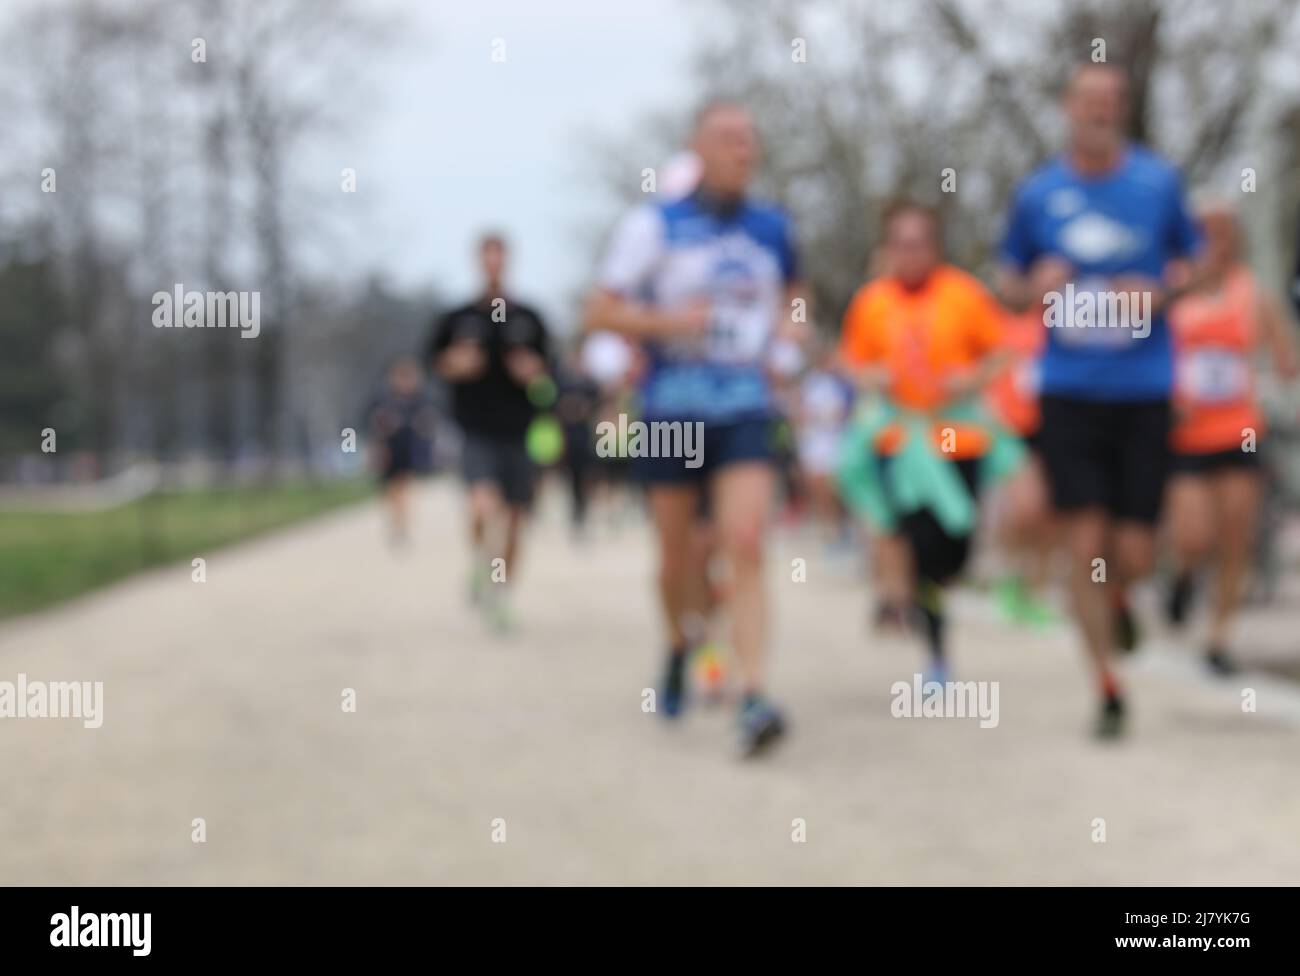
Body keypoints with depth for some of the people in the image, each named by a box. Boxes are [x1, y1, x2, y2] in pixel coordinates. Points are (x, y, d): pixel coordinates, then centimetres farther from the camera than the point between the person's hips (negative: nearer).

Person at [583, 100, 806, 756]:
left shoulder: (772, 228, 8)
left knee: (746, 548, -16)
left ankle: (753, 699, -22)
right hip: (671, 411, -1)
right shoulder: (654, 226, -2)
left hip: (744, 412, 1)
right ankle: (679, 645, 41)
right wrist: (668, 321, -18)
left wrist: (785, 324, 7)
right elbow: (599, 313, -3)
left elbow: (790, 291, 29)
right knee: (677, 556, 10)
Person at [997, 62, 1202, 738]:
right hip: (1069, 394, 0)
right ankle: (1108, 687, 6)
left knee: (1134, 553, -2)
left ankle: (1117, 599, 36)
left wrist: (1160, 290, -9)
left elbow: (1196, 265, 12)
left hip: (1144, 392, 0)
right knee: (1085, 543, -7)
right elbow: (1008, 287, 13)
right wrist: (1034, 288, -10)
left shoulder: (1158, 182, 2)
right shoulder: (1036, 193, 4)